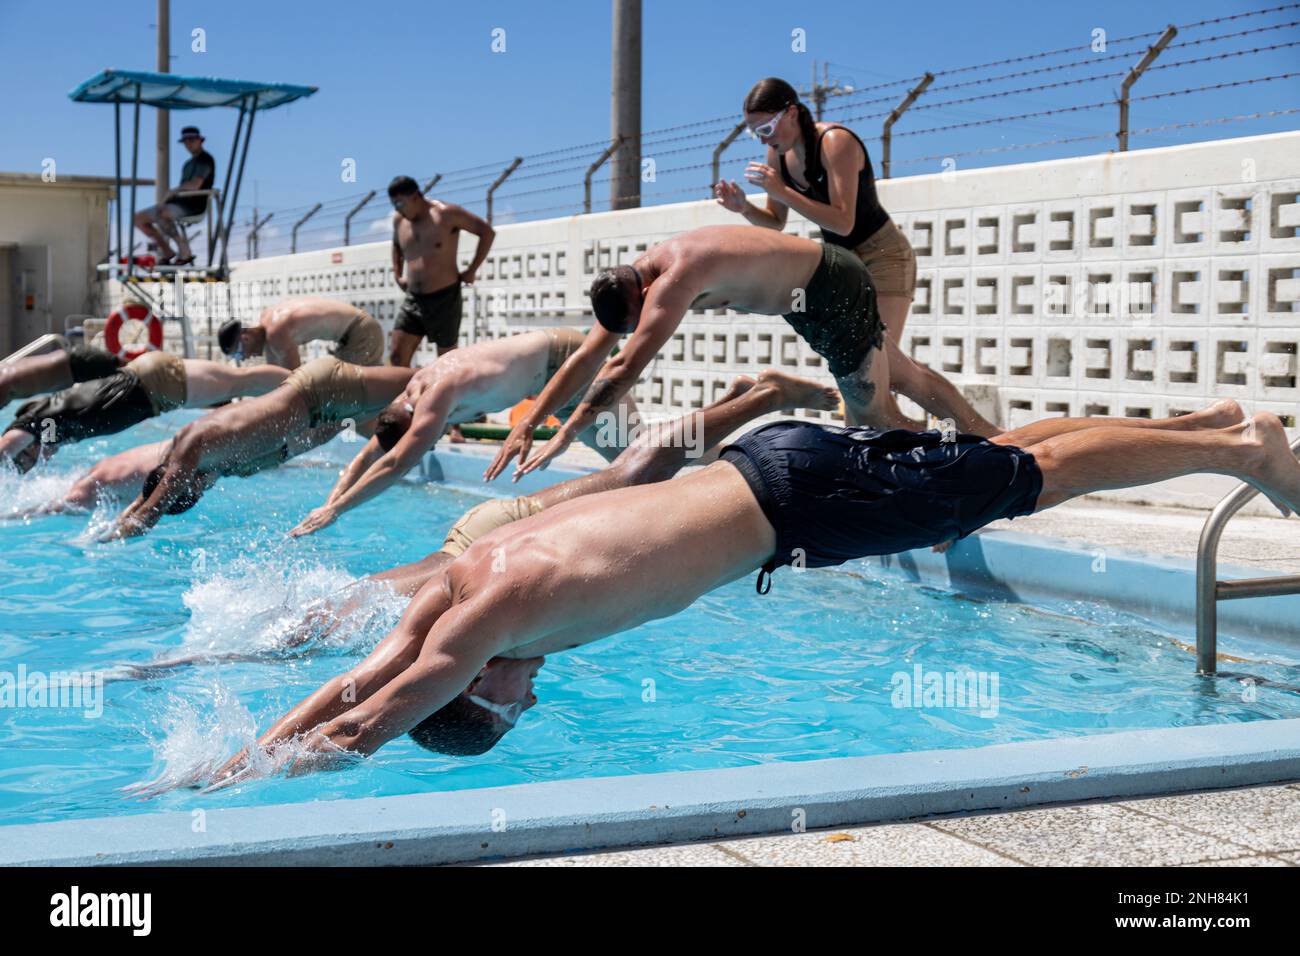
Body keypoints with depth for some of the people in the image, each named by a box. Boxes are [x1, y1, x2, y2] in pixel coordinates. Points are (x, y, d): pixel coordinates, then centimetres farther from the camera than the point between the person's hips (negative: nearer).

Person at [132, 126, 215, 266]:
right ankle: (167, 252, 5)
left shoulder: (205, 160, -7)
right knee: (139, 218, 3)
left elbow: (195, 185, -20)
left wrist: (172, 191, -7)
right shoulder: (189, 163, 24)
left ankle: (185, 252, -24)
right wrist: (165, 200, 1)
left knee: (160, 214, -36)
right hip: (179, 203, 10)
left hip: (193, 205, -10)